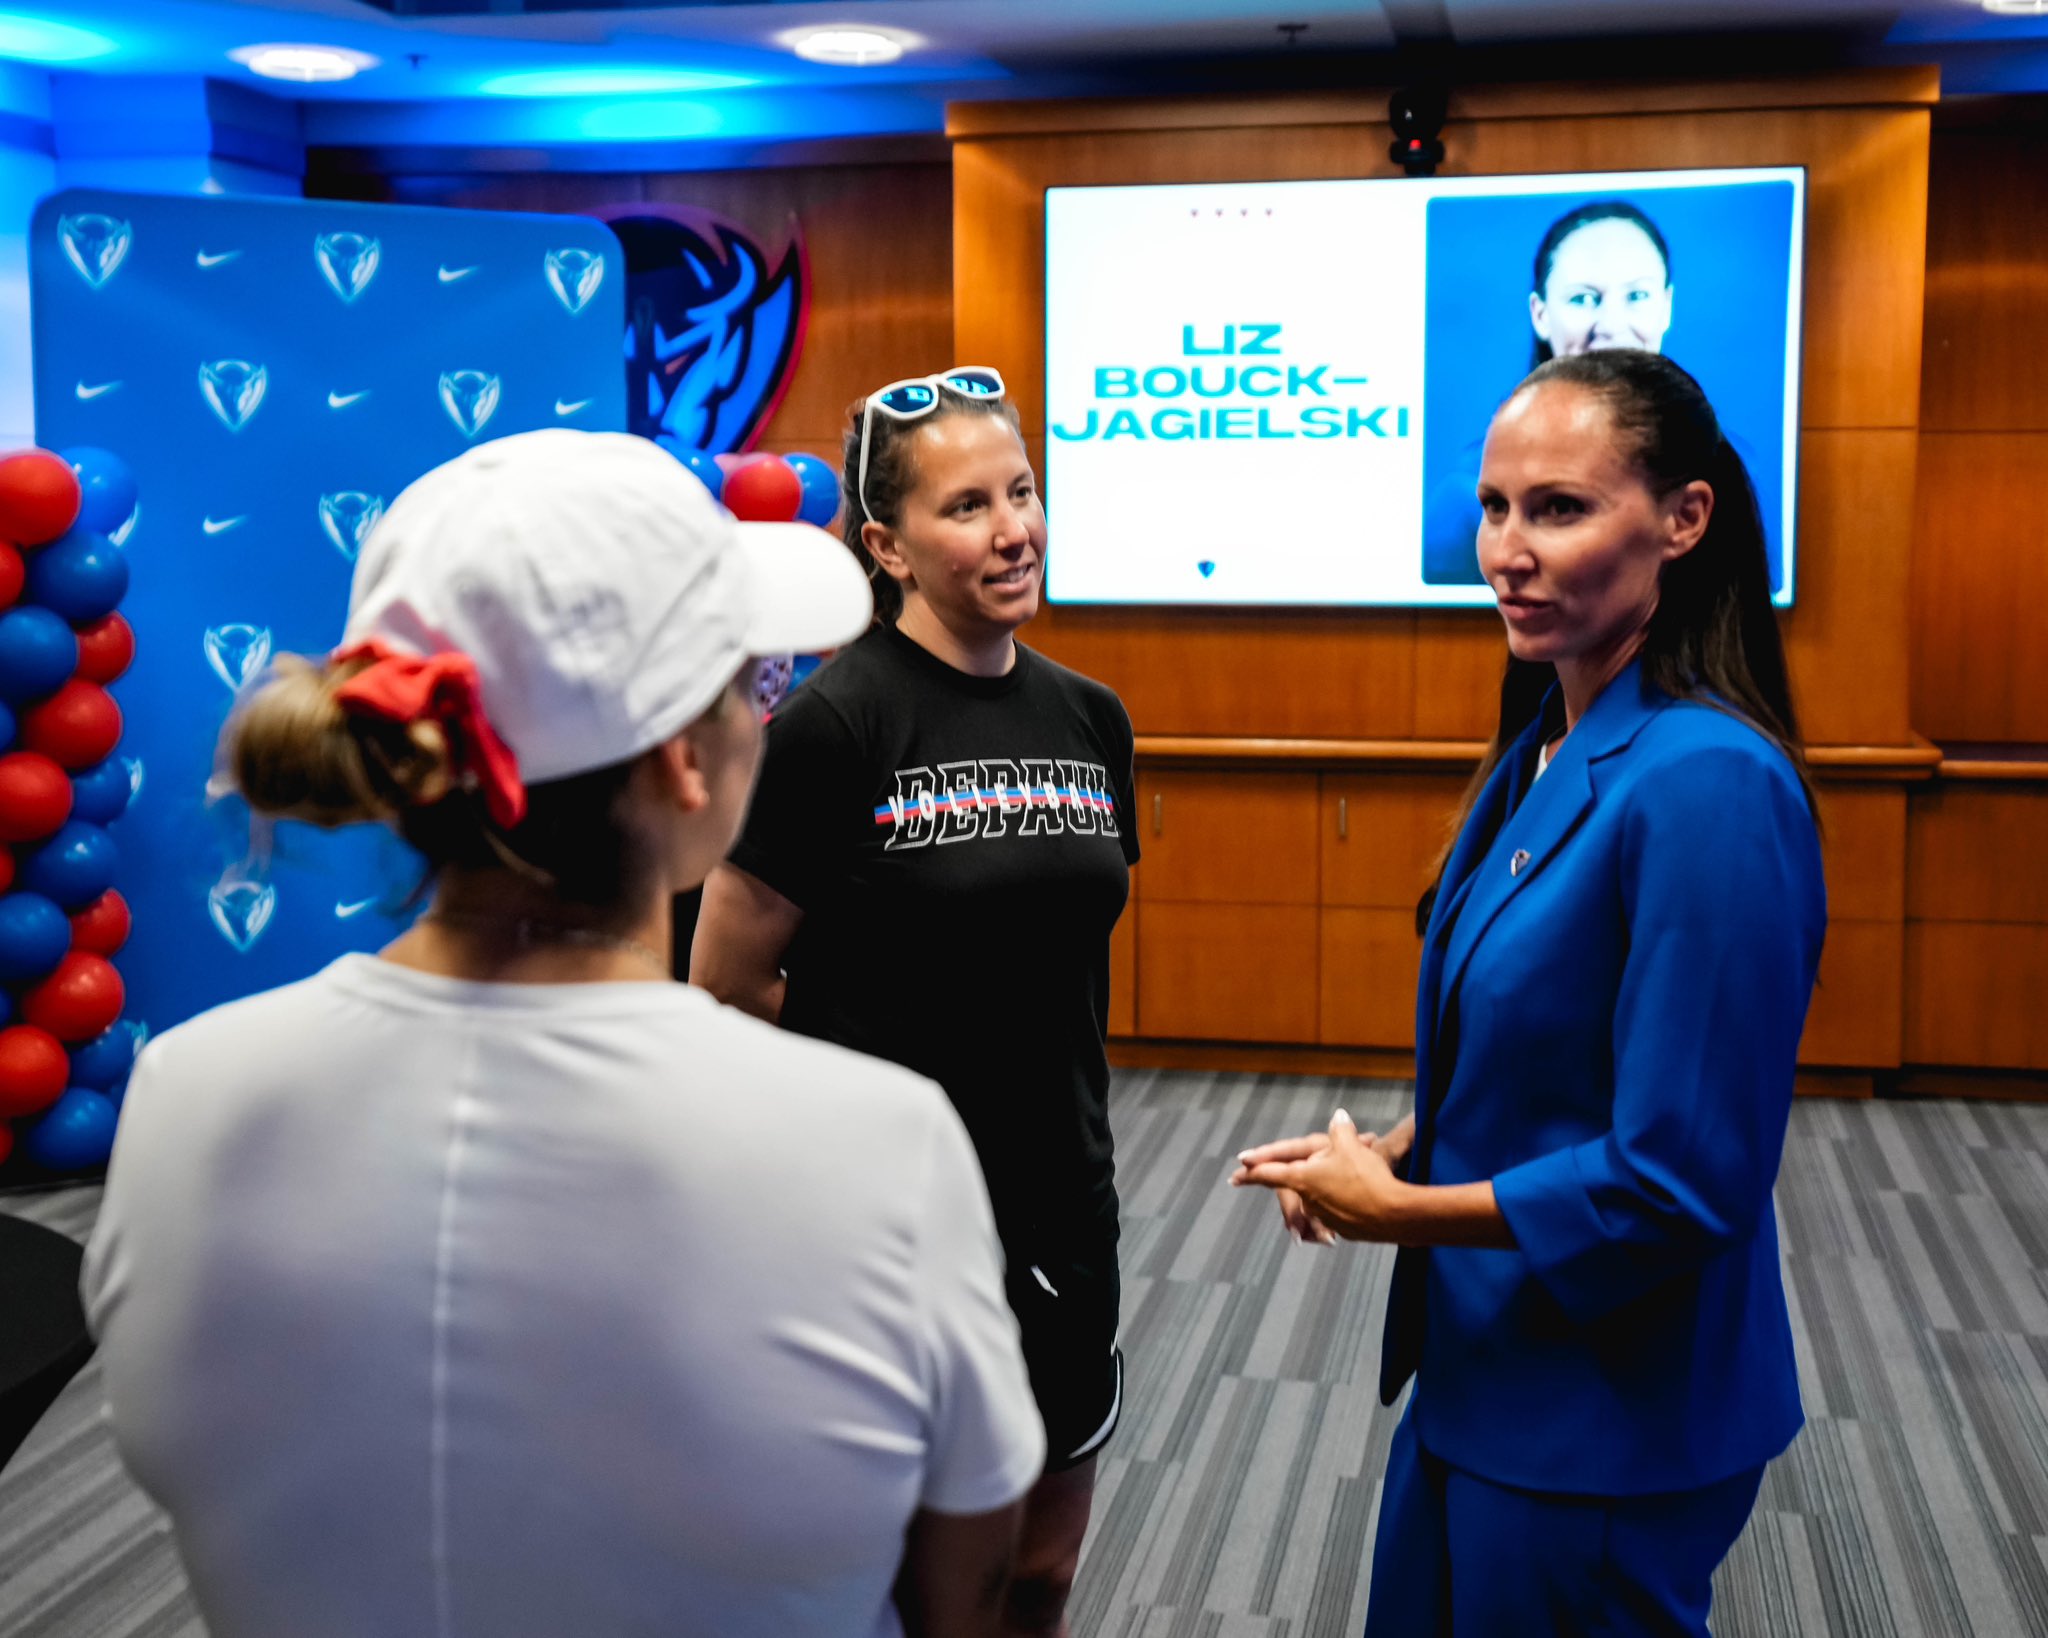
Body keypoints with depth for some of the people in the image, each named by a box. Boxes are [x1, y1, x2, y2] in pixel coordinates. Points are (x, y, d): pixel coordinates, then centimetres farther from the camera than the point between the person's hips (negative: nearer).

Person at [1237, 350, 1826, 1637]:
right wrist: (1394, 1149, -1)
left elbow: (1682, 1181, -24)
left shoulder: (1706, 785, -25)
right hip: (1485, 1363, 8)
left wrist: (1396, 1209, -16)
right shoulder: (1546, 746, 3)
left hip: (1612, 1418, -8)